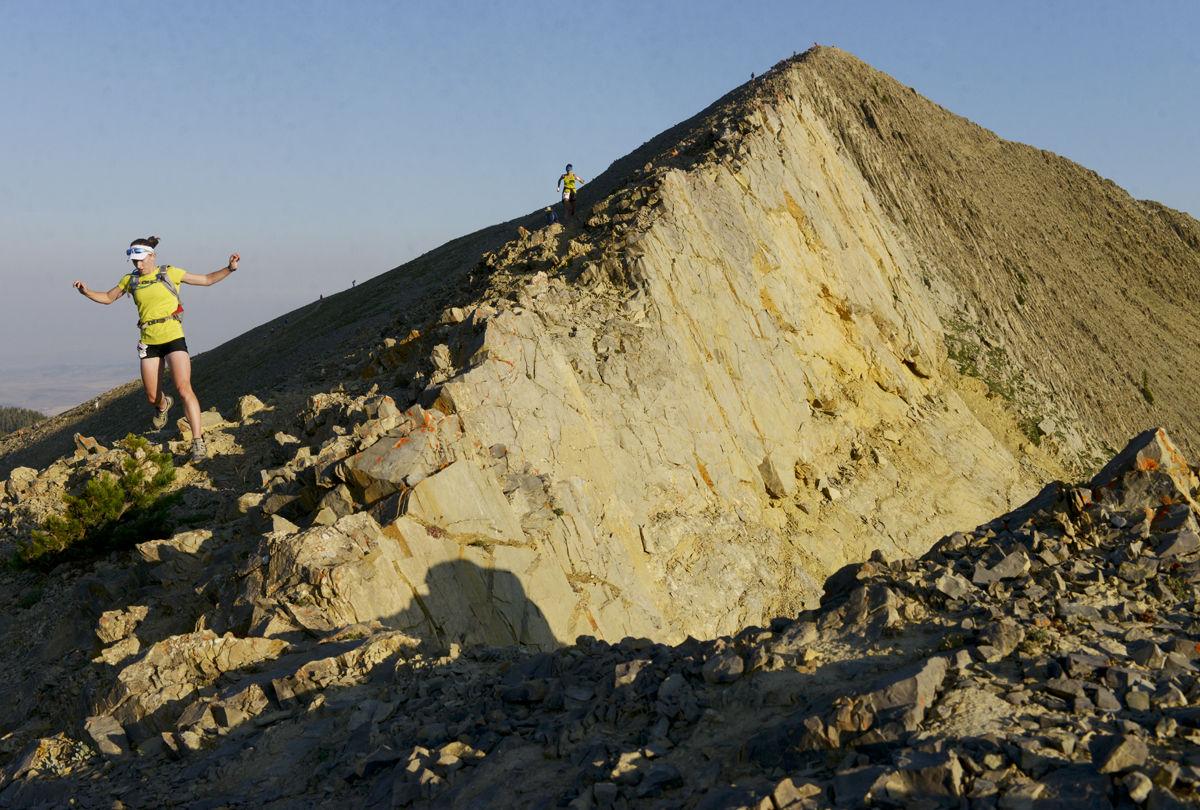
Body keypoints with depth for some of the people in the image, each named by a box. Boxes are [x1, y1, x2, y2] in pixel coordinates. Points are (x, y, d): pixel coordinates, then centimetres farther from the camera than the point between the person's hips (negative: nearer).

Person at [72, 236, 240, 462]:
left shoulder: (170, 273, 2)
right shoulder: (130, 280, 10)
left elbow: (207, 280, 6)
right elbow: (108, 298, 22)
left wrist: (229, 269, -8)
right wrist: (86, 292, 4)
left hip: (173, 337, -3)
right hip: (149, 342, 3)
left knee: (183, 387, -19)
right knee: (152, 397, 6)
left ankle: (198, 440, -19)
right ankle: (164, 404, 46)